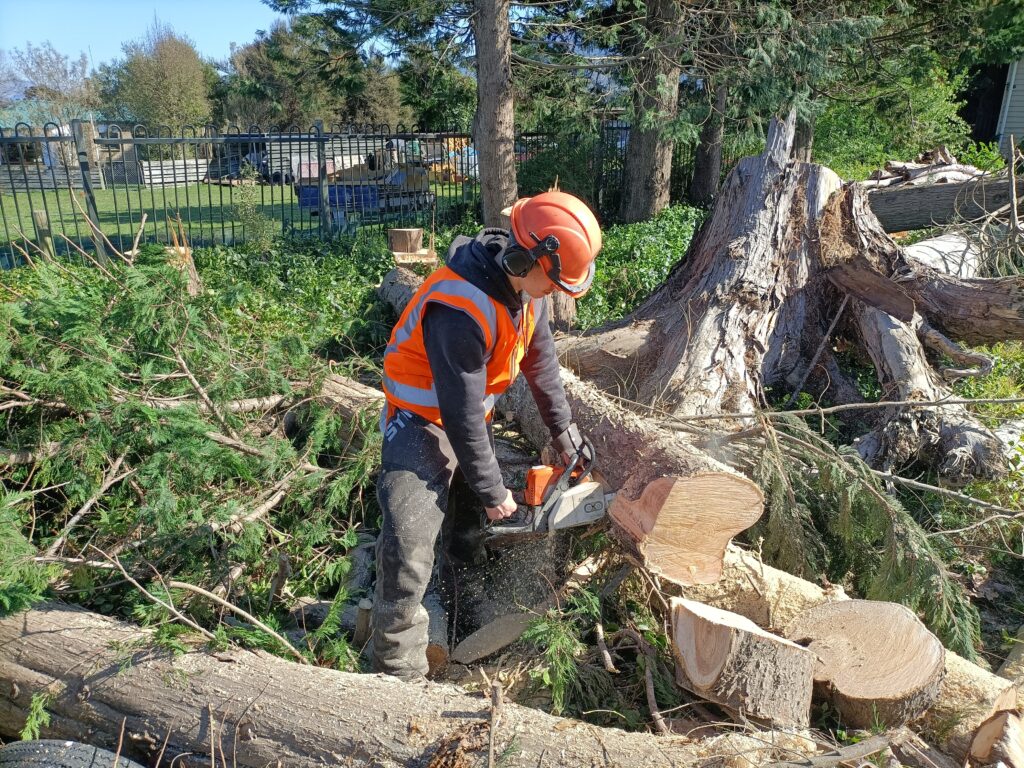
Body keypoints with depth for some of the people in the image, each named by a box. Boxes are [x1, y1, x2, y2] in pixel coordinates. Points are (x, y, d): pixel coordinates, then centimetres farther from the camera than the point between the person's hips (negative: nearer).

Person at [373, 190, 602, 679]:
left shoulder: (524, 283, -9)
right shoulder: (462, 311, -36)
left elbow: (540, 358, 5)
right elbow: (462, 414, -29)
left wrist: (563, 429, 10)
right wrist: (492, 493, -18)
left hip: (471, 416, 9)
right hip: (423, 422, -9)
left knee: (482, 529, 23)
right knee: (409, 545, -19)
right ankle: (398, 675, -9)